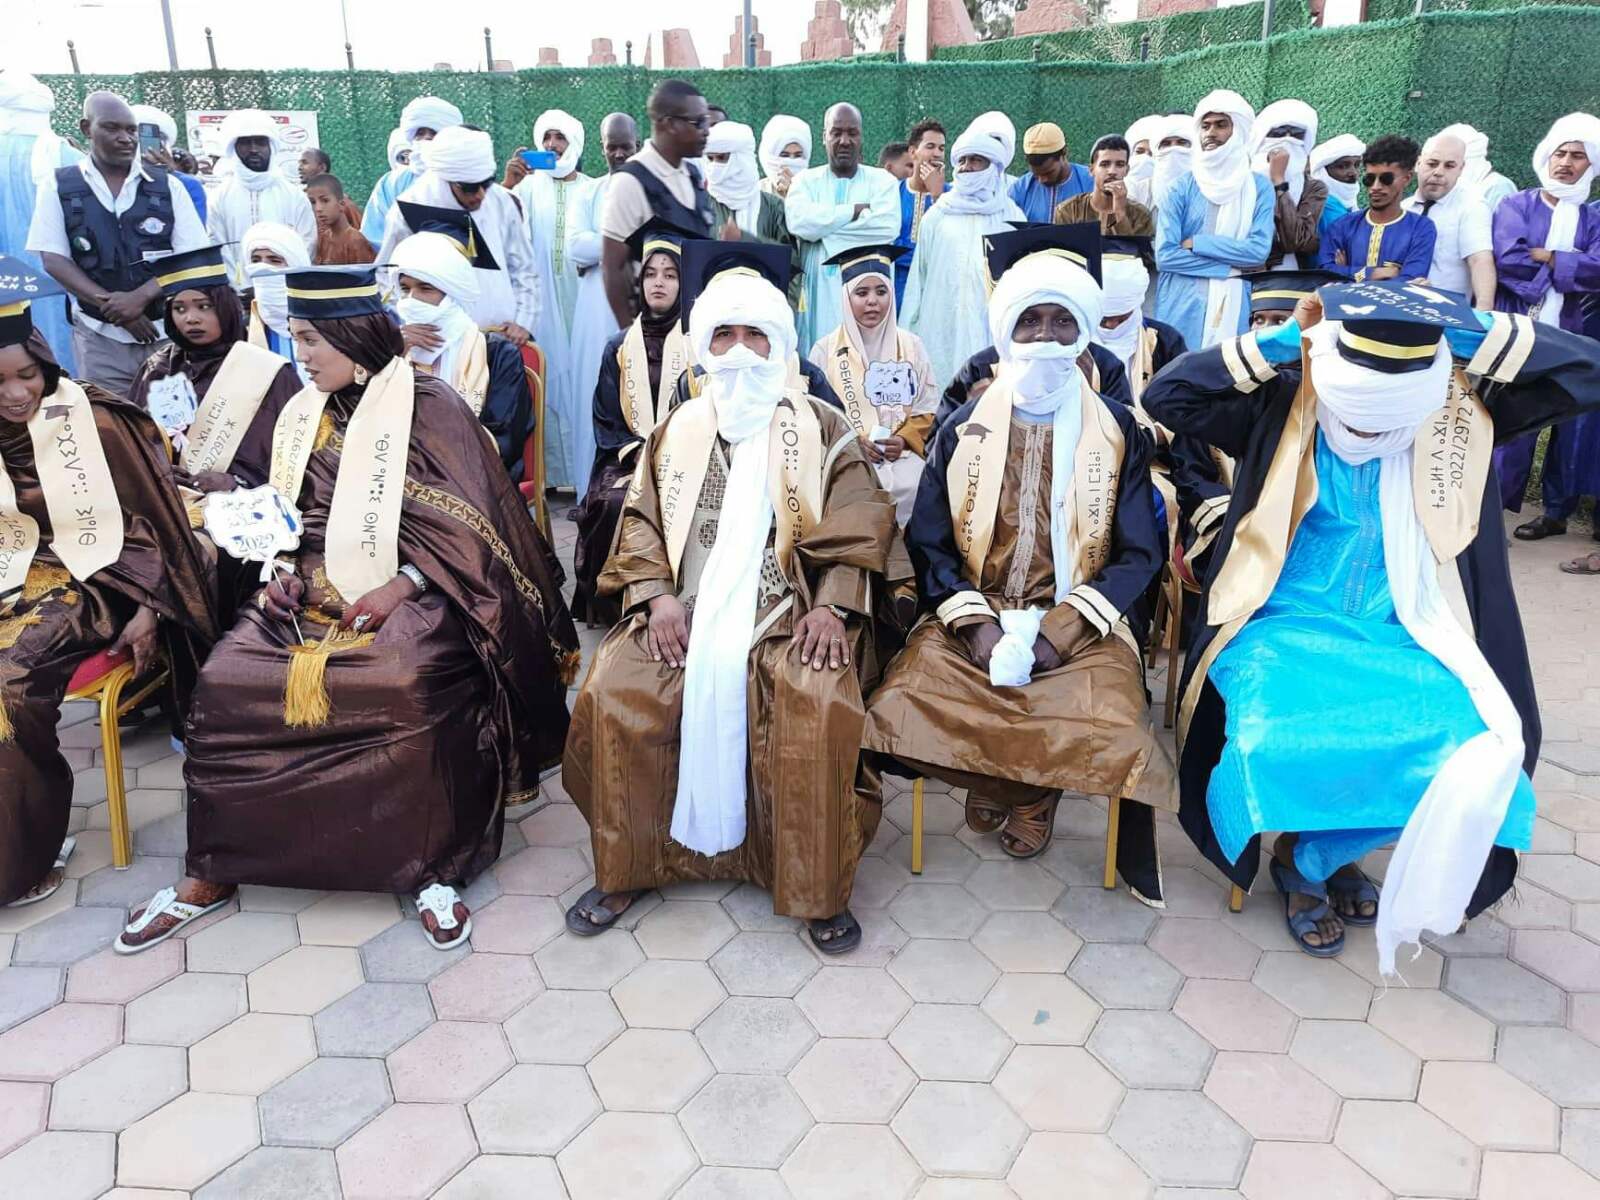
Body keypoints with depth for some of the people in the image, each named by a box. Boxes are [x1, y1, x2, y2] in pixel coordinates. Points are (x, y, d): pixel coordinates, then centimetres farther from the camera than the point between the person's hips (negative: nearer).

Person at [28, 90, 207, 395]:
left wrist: (140, 297, -15)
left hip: (167, 331, 1)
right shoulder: (57, 186, 6)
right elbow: (54, 260, 0)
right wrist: (112, 305, -13)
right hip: (99, 336, 0)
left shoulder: (167, 186, 6)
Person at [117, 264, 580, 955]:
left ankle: (432, 865, -18)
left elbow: (463, 527, -8)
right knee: (224, 684, -17)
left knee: (408, 685, -36)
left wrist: (398, 589, -18)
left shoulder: (430, 409, -3)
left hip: (408, 590, -5)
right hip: (316, 588, 6)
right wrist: (285, 573, 1)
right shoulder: (303, 414, 15)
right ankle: (212, 874, -3)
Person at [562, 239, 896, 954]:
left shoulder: (821, 428, 10)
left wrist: (832, 607, -14)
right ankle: (627, 867, -3)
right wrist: (657, 598, -7)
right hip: (689, 609, 3)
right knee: (613, 692, -22)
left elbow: (857, 528, 2)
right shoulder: (676, 431, 18)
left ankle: (819, 888, -13)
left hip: (790, 612, -2)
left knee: (822, 704, -31)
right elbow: (642, 520, 11)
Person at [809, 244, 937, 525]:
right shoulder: (826, 349, 6)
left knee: (911, 486, -29)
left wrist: (904, 439, -8)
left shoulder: (911, 345, 12)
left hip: (903, 454, 2)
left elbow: (927, 408, 11)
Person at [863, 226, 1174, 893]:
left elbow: (1139, 553, 0)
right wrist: (973, 621, -14)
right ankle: (1015, 787, 6)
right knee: (899, 711, -26)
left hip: (1080, 626, 0)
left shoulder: (1118, 431, 5)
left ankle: (1028, 791, 10)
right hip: (976, 617, 1)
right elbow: (928, 542, 3)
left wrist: (1060, 632, -14)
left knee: (1113, 735, -28)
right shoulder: (964, 428, 7)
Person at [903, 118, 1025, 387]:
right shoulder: (937, 216, 12)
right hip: (943, 330, 1)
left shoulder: (1011, 217, 10)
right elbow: (918, 276, 12)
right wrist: (908, 333, 9)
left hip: (995, 331, 0)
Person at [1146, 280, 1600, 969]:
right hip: (1289, 627, -2)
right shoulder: (1281, 408, -4)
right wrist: (1282, 342, -14)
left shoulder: (1458, 414, 2)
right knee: (1282, 741, -33)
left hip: (1399, 636, 3)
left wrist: (1469, 334, -10)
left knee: (1485, 742, -26)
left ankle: (1312, 860, 0)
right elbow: (1165, 395, -11)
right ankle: (1315, 860, 6)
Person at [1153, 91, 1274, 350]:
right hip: (1181, 308, -1)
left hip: (1233, 309, 1)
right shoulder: (1180, 188, 2)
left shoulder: (1259, 187, 6)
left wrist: (1196, 243, -9)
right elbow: (1164, 255, -8)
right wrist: (1231, 267, -9)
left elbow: (1259, 249, -6)